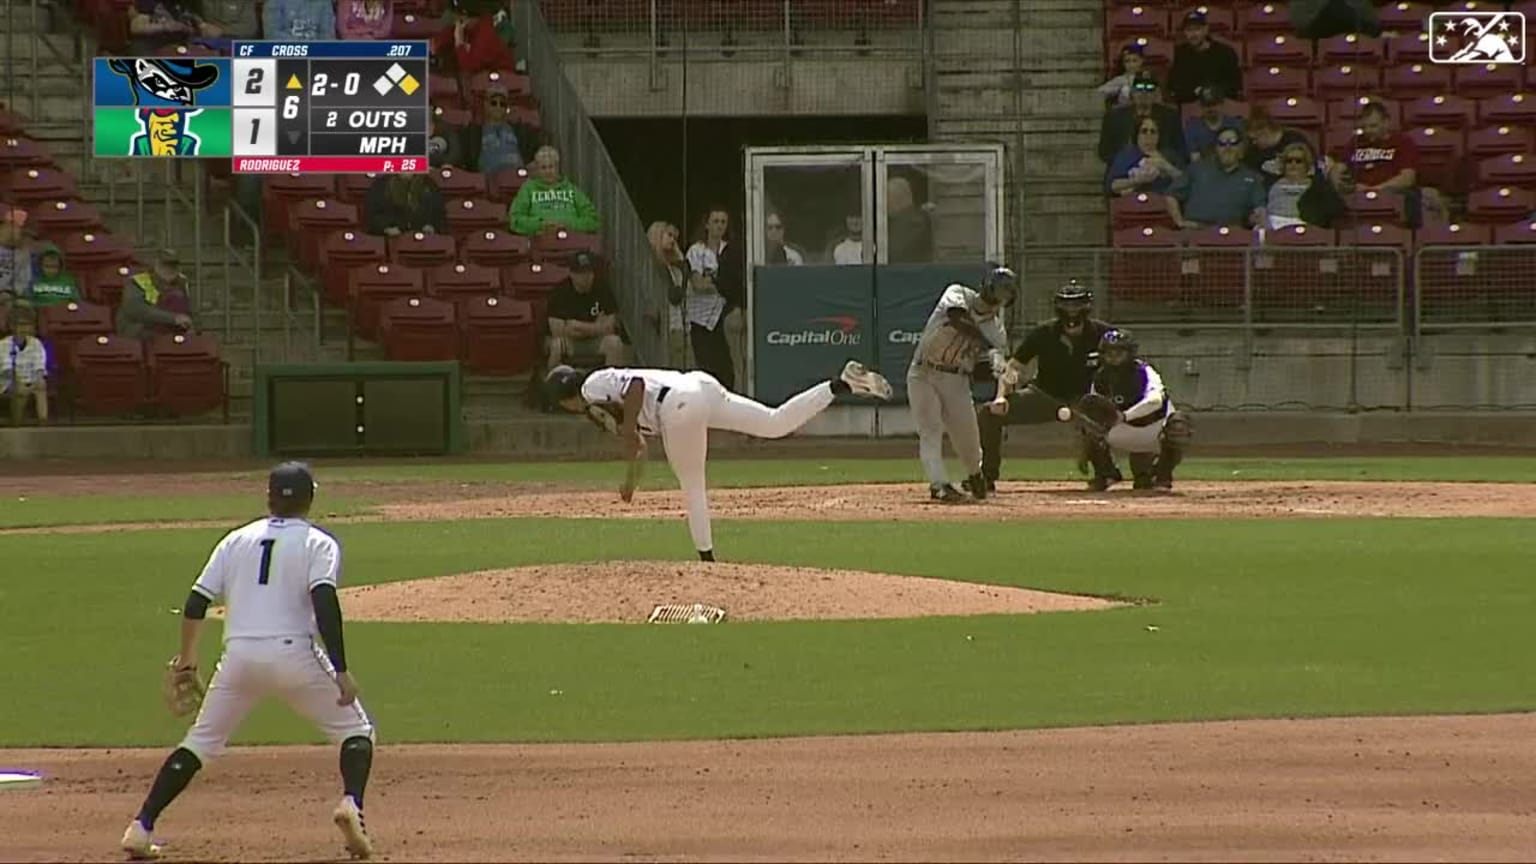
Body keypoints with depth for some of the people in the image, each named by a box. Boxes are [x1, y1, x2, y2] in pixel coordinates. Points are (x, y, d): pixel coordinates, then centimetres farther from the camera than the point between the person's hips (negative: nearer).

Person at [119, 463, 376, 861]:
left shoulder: (237, 540, 16)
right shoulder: (318, 544, 5)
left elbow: (196, 601, 11)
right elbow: (324, 602, -11)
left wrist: (186, 659, 23)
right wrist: (340, 671, -15)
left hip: (239, 656, 3)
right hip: (294, 653, -3)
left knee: (200, 742, 16)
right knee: (355, 730, 13)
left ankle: (141, 828, 5)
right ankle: (351, 803, -15)